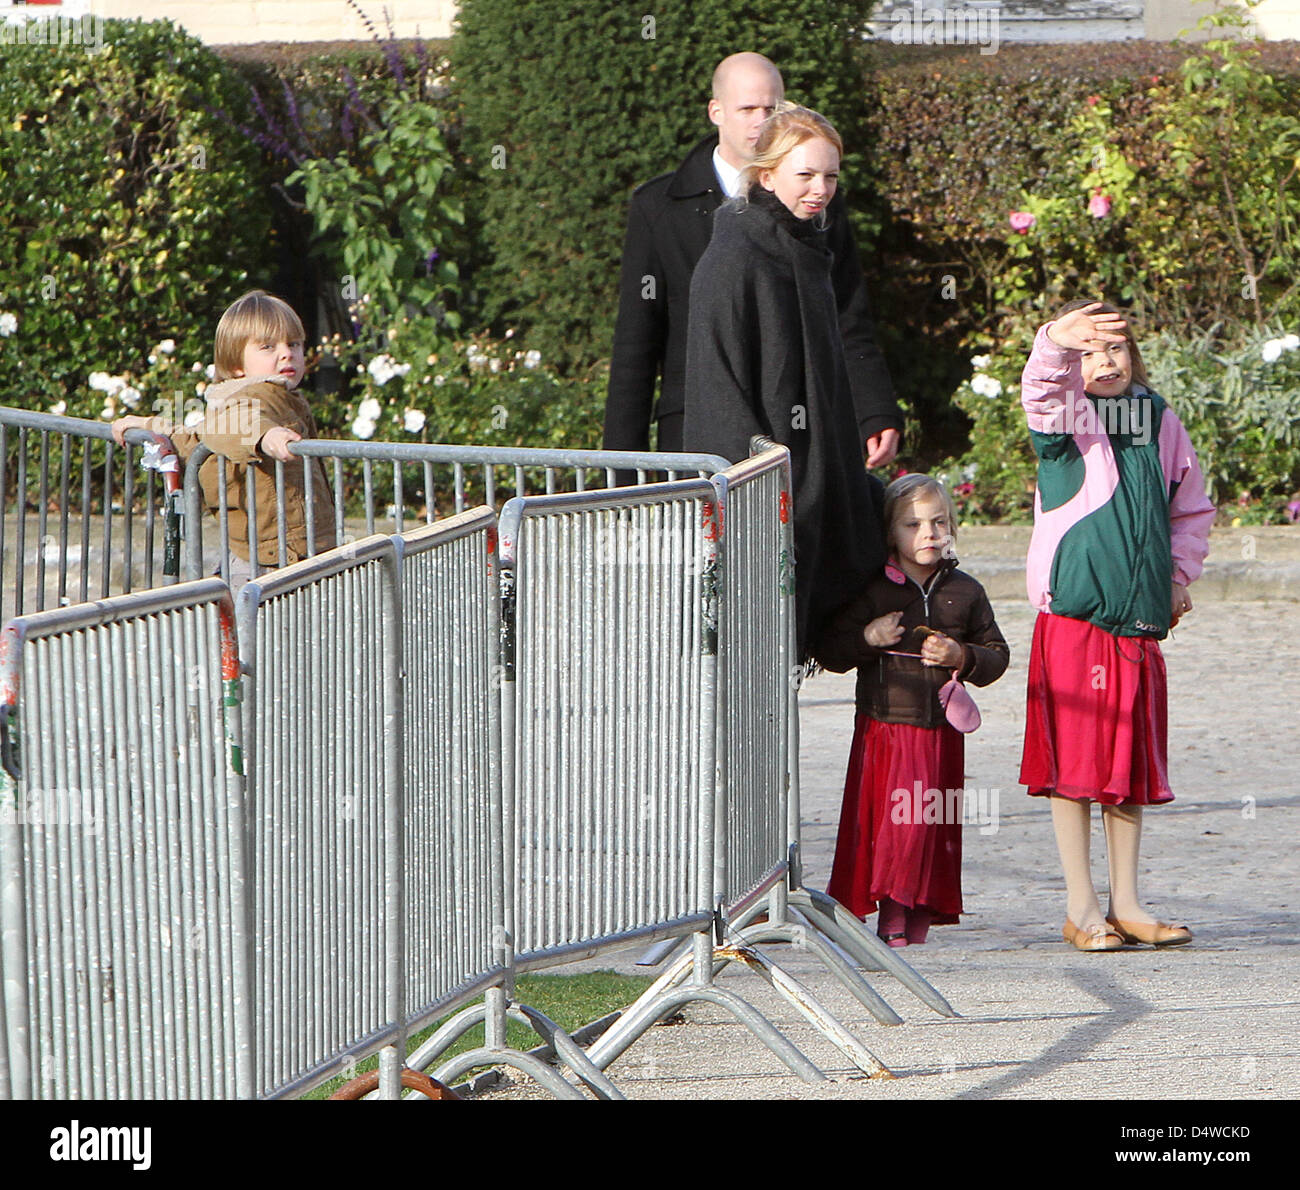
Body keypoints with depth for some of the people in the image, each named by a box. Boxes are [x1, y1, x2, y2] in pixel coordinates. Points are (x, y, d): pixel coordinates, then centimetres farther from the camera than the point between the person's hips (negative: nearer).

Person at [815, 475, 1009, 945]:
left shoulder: (964, 593, 6)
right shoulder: (872, 591, 0)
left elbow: (997, 655, 10)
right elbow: (829, 651, 2)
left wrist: (961, 656, -8)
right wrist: (868, 638, -15)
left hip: (941, 732, 2)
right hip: (883, 727, -2)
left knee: (932, 825, 1)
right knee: (884, 818, -4)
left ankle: (921, 912, 9)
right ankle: (891, 912, 3)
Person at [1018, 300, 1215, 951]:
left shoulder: (1161, 424, 11)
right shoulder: (1067, 420, -2)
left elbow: (1192, 510, 24)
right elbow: (1042, 393, -27)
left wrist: (1178, 575, 10)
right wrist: (1057, 342, -48)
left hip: (1141, 627, 4)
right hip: (1071, 623, -4)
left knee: (1132, 768, 8)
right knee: (1074, 764, -2)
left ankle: (1125, 903, 17)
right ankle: (1081, 907, 5)